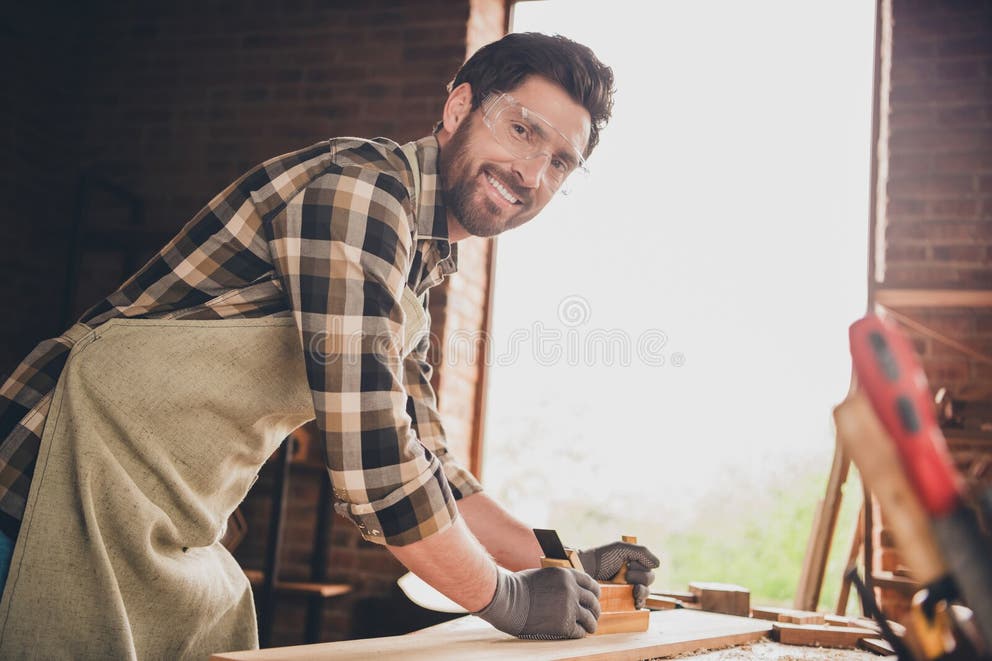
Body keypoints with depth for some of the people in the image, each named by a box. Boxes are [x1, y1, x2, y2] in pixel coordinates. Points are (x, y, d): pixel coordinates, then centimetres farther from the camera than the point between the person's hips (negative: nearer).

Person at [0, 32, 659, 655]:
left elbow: (423, 460, 18)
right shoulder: (361, 186, -18)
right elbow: (373, 464, -23)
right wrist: (507, 598, -10)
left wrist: (562, 562, 11)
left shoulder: (416, 275, 12)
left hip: (176, 535, 9)